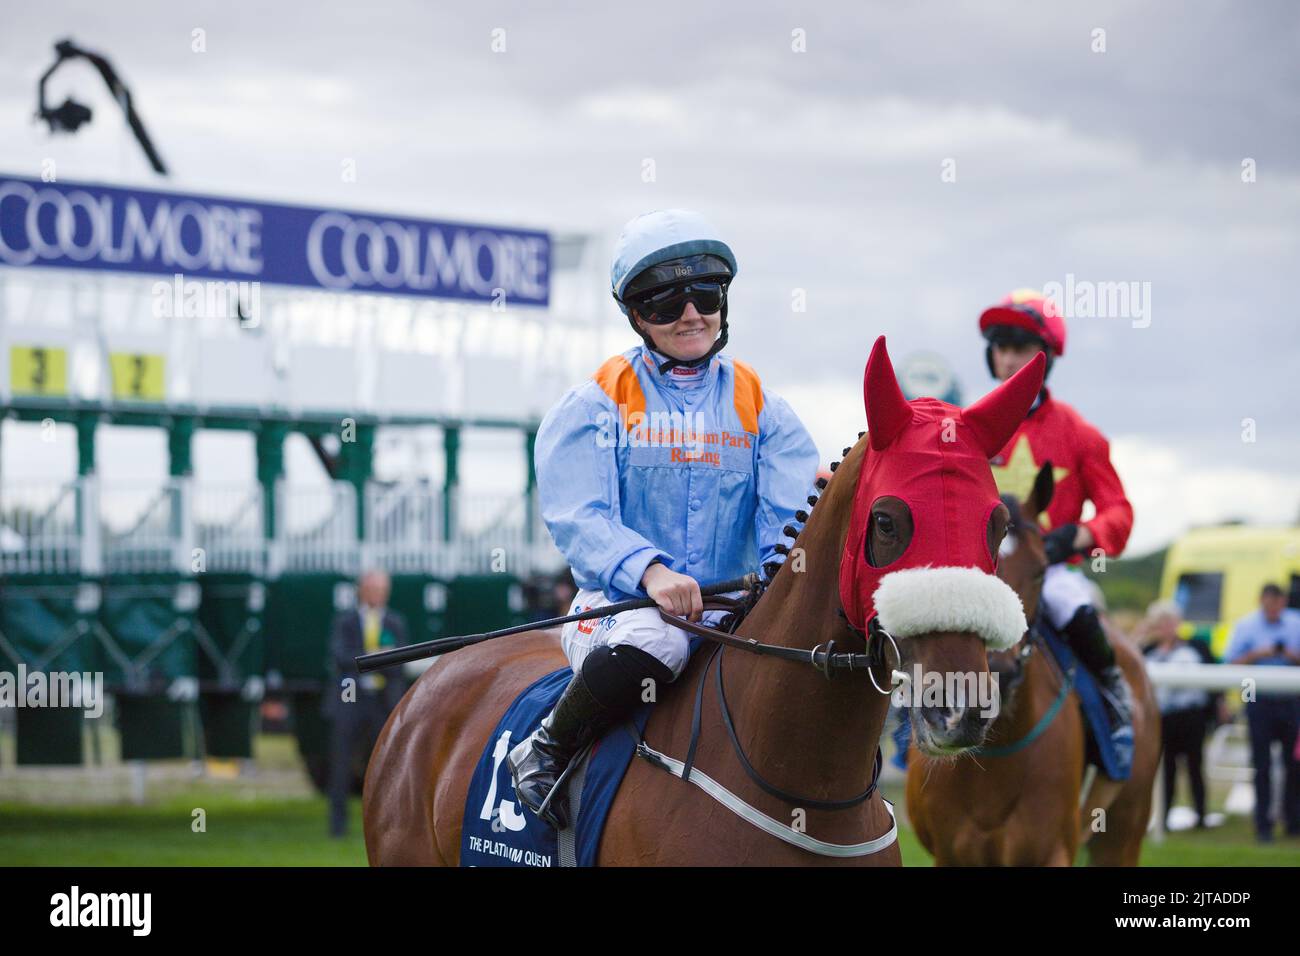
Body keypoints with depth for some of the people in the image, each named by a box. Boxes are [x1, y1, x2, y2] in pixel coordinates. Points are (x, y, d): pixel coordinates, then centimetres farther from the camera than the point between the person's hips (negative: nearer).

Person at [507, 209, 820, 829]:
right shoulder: (595, 405, 4)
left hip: (734, 609, 3)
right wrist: (650, 571, -29)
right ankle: (544, 753, -14)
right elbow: (578, 517, -9)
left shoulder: (760, 408, 12)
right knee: (652, 642, -39)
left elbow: (790, 507, -2)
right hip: (620, 606, -3)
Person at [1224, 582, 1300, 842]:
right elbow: (1233, 663, 2)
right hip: (1260, 702, -2)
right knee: (1262, 765, -2)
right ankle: (1263, 824, 2)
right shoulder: (1246, 626, 4)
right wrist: (1256, 655, -13)